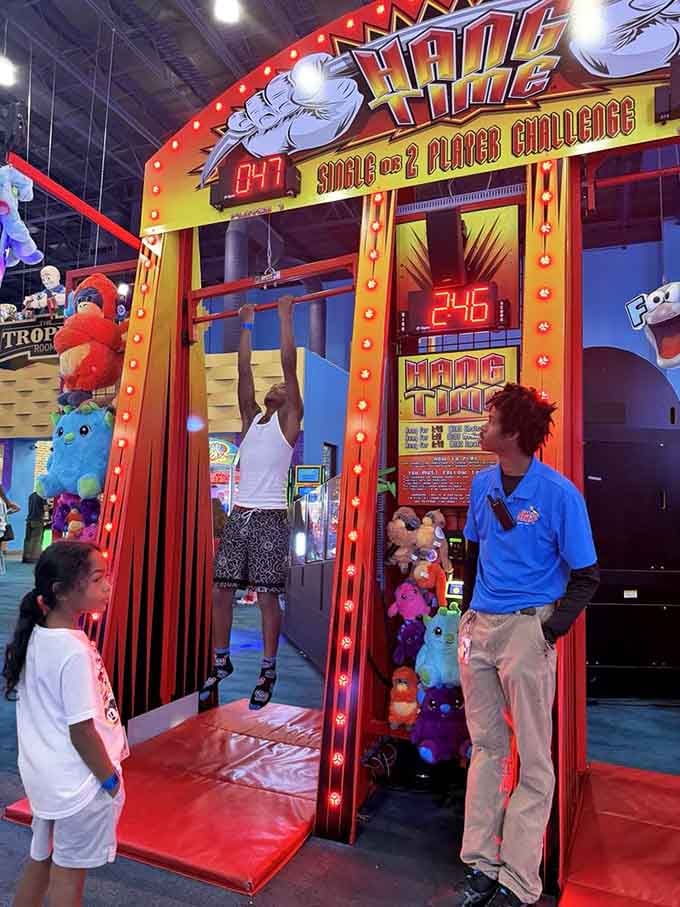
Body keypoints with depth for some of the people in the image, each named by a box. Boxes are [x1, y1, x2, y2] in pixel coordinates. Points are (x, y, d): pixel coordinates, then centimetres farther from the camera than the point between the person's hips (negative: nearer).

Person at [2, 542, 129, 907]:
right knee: (68, 875, 12)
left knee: (40, 861, 24)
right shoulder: (75, 651, -28)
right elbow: (81, 731, -22)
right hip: (79, 783, -7)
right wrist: (110, 779, -11)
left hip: (45, 775, 7)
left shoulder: (36, 636, -3)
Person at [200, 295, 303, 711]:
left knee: (268, 597, 0)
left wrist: (285, 316, 3)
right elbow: (244, 370, 18)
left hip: (269, 518, -6)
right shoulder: (252, 417, 17)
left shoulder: (288, 420, 3)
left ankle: (268, 673, 13)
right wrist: (247, 324, 22)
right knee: (221, 591, 8)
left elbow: (289, 364, -1)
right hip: (238, 515, 6)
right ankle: (222, 662, 24)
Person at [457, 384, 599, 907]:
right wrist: (468, 613, 12)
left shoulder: (559, 493, -12)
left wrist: (550, 633, -13)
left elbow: (586, 577, -6)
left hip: (526, 630, -5)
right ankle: (481, 863, 29)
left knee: (533, 759, 7)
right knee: (486, 747, 15)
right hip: (478, 627, 6)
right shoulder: (483, 484, 4)